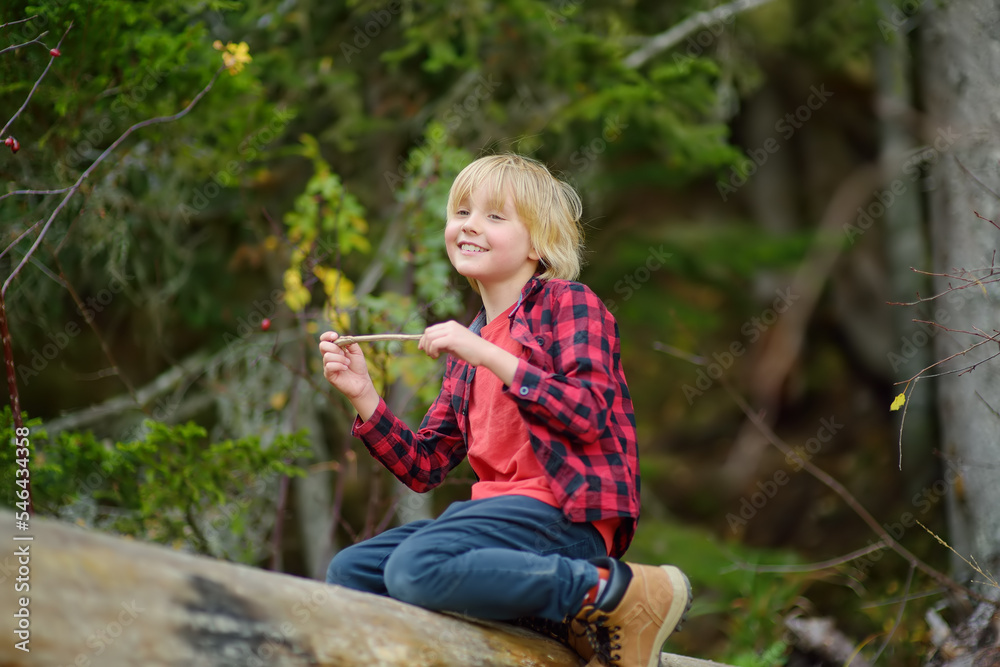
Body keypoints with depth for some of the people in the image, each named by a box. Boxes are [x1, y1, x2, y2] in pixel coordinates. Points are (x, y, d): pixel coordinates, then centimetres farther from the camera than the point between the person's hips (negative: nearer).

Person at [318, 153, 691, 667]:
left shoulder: (567, 301, 1)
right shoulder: (468, 343, 22)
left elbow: (588, 416, -15)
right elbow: (422, 466, 18)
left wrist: (487, 355, -15)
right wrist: (363, 396, 5)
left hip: (564, 509, -9)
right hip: (499, 505, 9)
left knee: (417, 568, -29)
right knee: (348, 572, -1)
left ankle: (613, 590, -17)